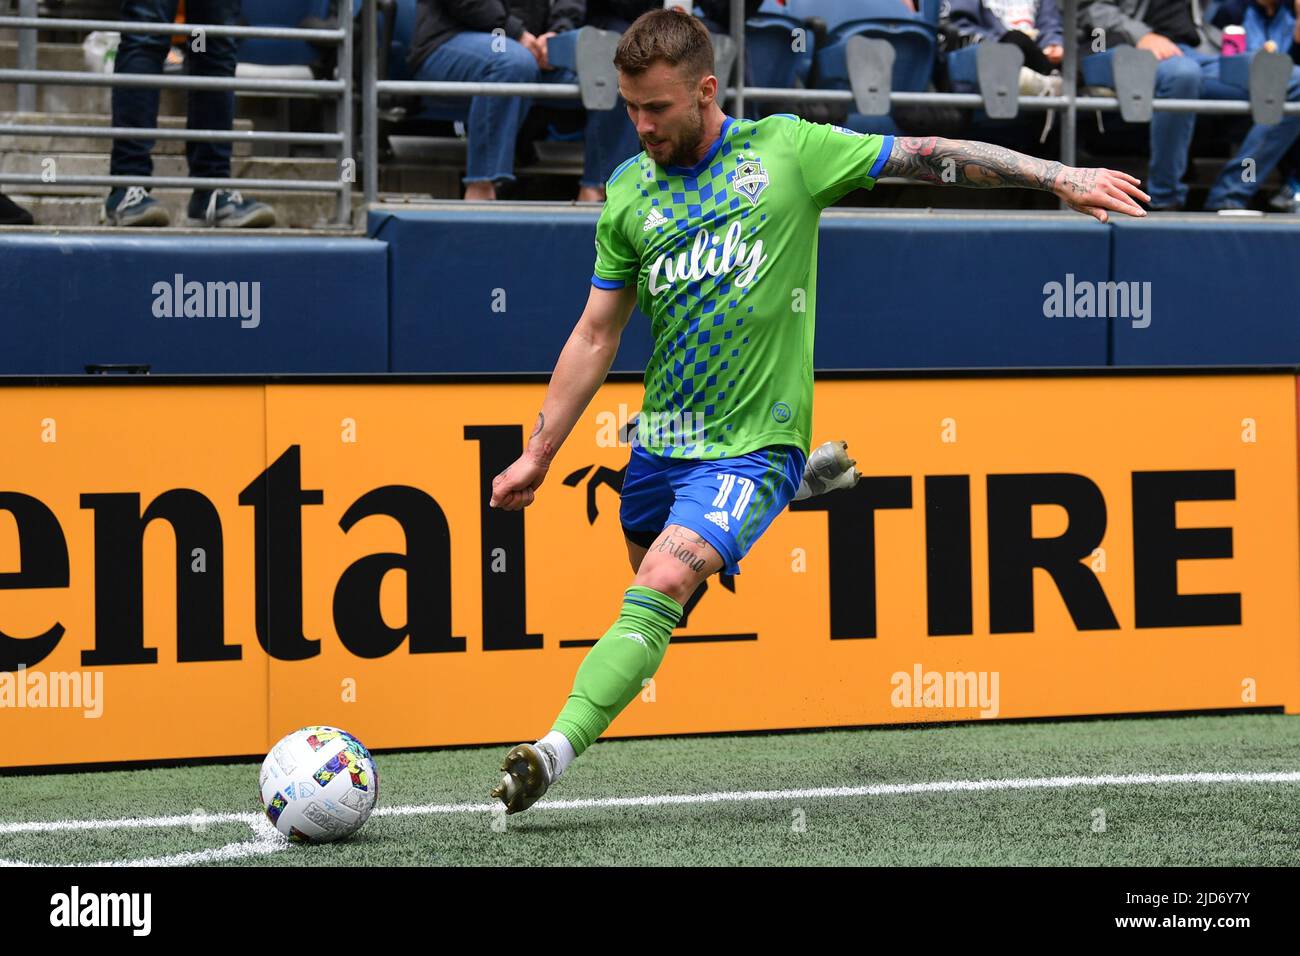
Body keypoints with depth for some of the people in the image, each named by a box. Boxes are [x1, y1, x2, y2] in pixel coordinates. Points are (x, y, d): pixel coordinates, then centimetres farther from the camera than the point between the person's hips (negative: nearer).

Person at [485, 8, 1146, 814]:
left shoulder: (787, 150, -3)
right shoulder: (630, 192, 6)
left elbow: (928, 157, 0)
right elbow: (596, 337, 13)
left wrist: (1059, 176, -4)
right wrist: (538, 454, 11)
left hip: (752, 445, -5)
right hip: (660, 444, 5)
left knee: (662, 586, -23)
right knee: (653, 602, 13)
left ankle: (557, 750, -32)